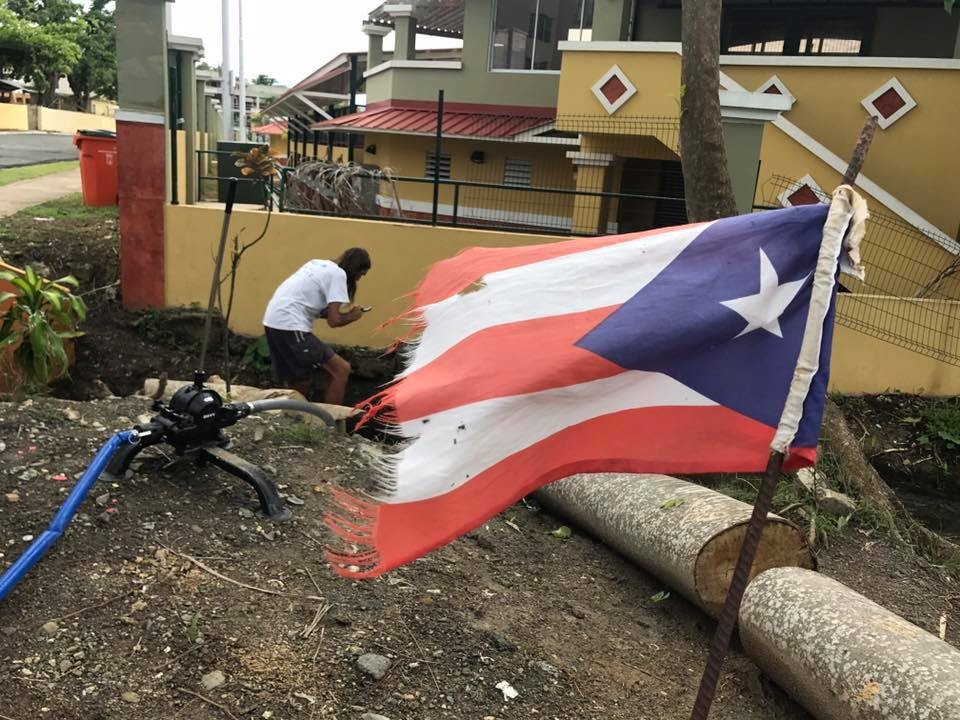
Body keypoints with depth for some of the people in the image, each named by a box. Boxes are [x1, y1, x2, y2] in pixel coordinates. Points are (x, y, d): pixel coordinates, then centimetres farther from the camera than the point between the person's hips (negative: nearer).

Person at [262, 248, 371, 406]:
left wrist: (344, 311, 14)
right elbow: (334, 320, -13)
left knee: (299, 380, 22)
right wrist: (353, 316, 7)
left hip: (273, 322, 10)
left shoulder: (320, 265, 19)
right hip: (290, 327, -10)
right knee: (341, 370, -4)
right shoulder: (338, 273, -7)